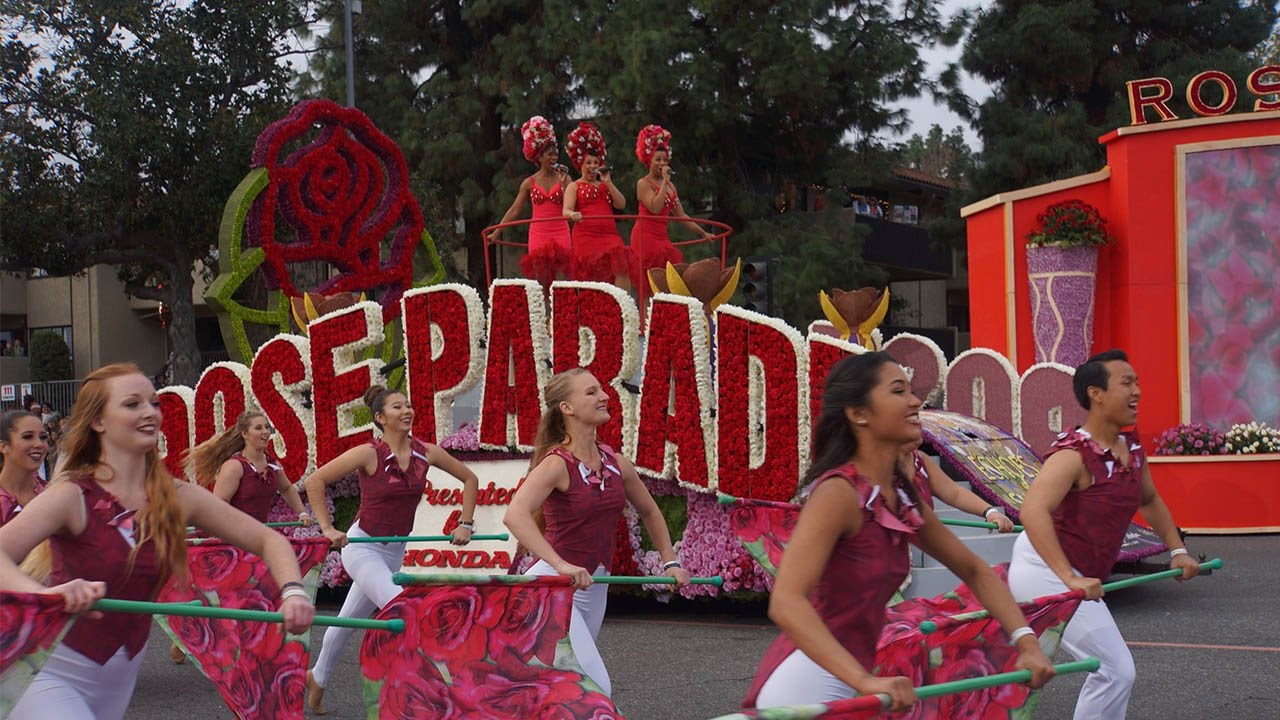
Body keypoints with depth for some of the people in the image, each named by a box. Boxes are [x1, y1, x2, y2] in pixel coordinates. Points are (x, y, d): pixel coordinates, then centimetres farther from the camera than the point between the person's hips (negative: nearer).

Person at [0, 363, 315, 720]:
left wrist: (293, 592, -18)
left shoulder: (178, 497, -1)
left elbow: (269, 540, 2)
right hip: (54, 678, -6)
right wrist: (46, 593, -50)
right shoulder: (72, 496, -15)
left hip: (117, 687, 6)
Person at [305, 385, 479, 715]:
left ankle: (317, 679, 38)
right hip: (363, 547, -5)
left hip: (395, 551, 5)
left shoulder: (427, 452, -4)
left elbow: (470, 479, 9)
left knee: (351, 619, 19)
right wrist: (327, 528, -16)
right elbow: (315, 481, -14)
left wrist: (465, 523, 3)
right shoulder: (369, 454, -17)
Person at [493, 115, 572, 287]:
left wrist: (563, 184, -11)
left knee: (560, 277, -9)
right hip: (538, 233, 1)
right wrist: (497, 232, 7)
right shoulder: (529, 183, 7)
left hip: (560, 233, -1)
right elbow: (514, 210, 10)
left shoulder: (563, 178, 4)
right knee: (539, 279, -1)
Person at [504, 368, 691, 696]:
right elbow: (515, 515, -33)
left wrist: (670, 561, 18)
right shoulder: (557, 464, -16)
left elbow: (649, 512, 24)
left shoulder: (615, 463, 5)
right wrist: (561, 565, -41)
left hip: (594, 589, 8)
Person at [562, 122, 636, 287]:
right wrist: (573, 215, -31)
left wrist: (608, 182, 4)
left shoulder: (605, 186, 23)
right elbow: (566, 210, -6)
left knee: (621, 269, -18)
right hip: (586, 236, -3)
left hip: (609, 235, 3)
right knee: (591, 277, -12)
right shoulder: (574, 187, 10)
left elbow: (621, 204, 9)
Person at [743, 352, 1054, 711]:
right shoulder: (839, 492, -19)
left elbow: (973, 569, 17)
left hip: (843, 678, 8)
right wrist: (865, 680, -40)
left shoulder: (904, 494, 5)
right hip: (806, 680, -8)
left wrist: (1027, 642, 4)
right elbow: (786, 603, -32)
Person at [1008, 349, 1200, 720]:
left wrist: (1177, 550, 20)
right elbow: (1033, 511, -35)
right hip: (1046, 572, -9)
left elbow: (1150, 501, 28)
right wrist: (1069, 579, -41)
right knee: (1117, 671, -11)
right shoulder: (1074, 454, -20)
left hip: (1073, 576, 9)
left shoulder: (1133, 448, 6)